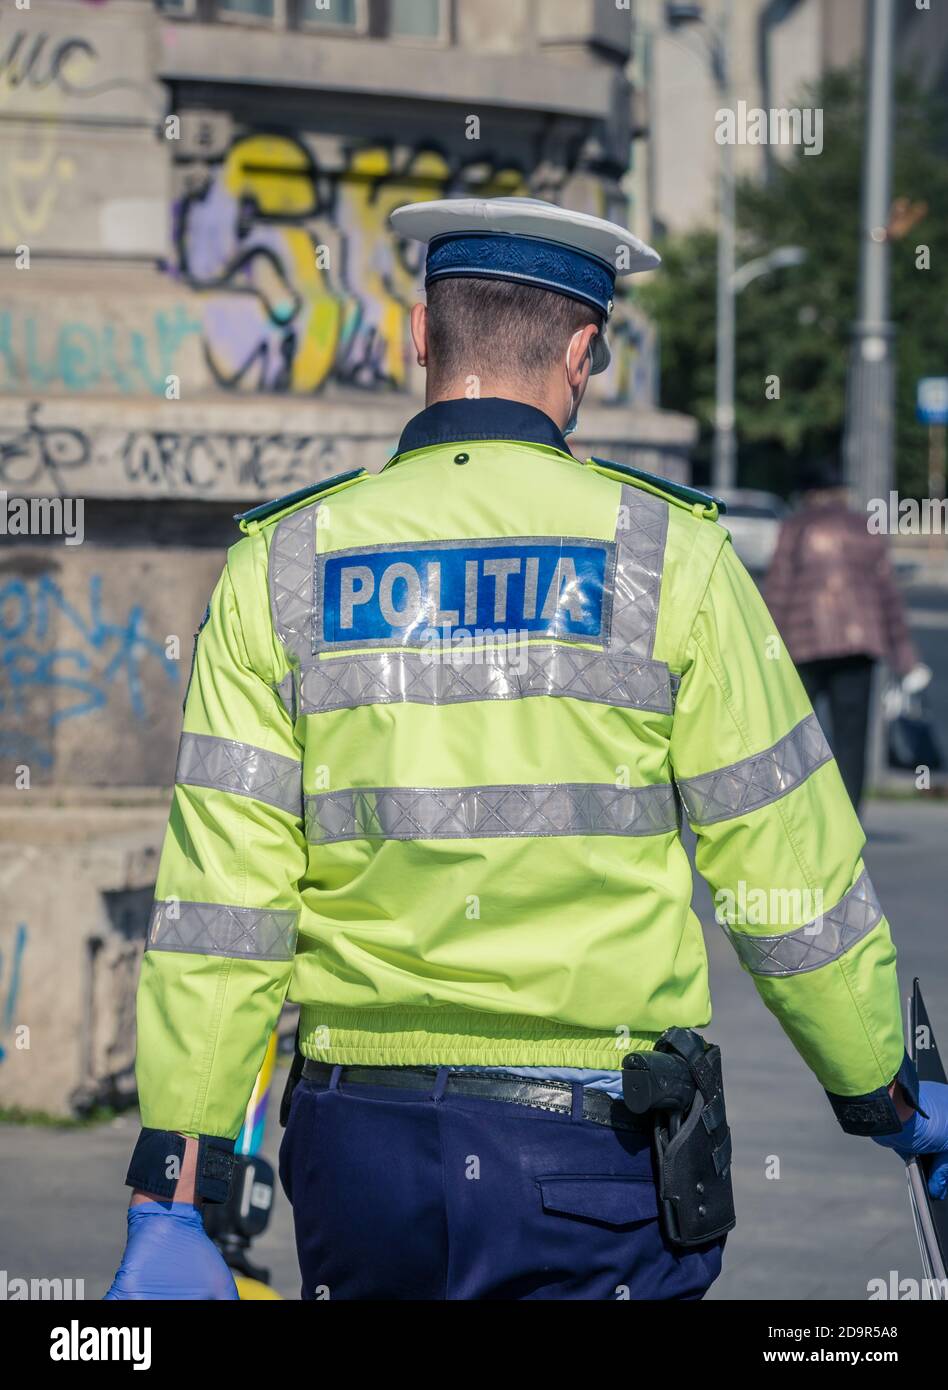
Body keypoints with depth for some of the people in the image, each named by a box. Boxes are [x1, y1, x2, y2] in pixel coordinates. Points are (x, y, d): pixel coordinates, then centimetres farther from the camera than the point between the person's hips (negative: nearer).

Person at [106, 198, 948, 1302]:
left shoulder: (281, 563, 2)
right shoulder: (668, 554, -3)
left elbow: (214, 911, -3)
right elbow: (790, 871, 0)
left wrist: (169, 1204, -1)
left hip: (361, 1151, 2)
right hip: (596, 1160, -2)